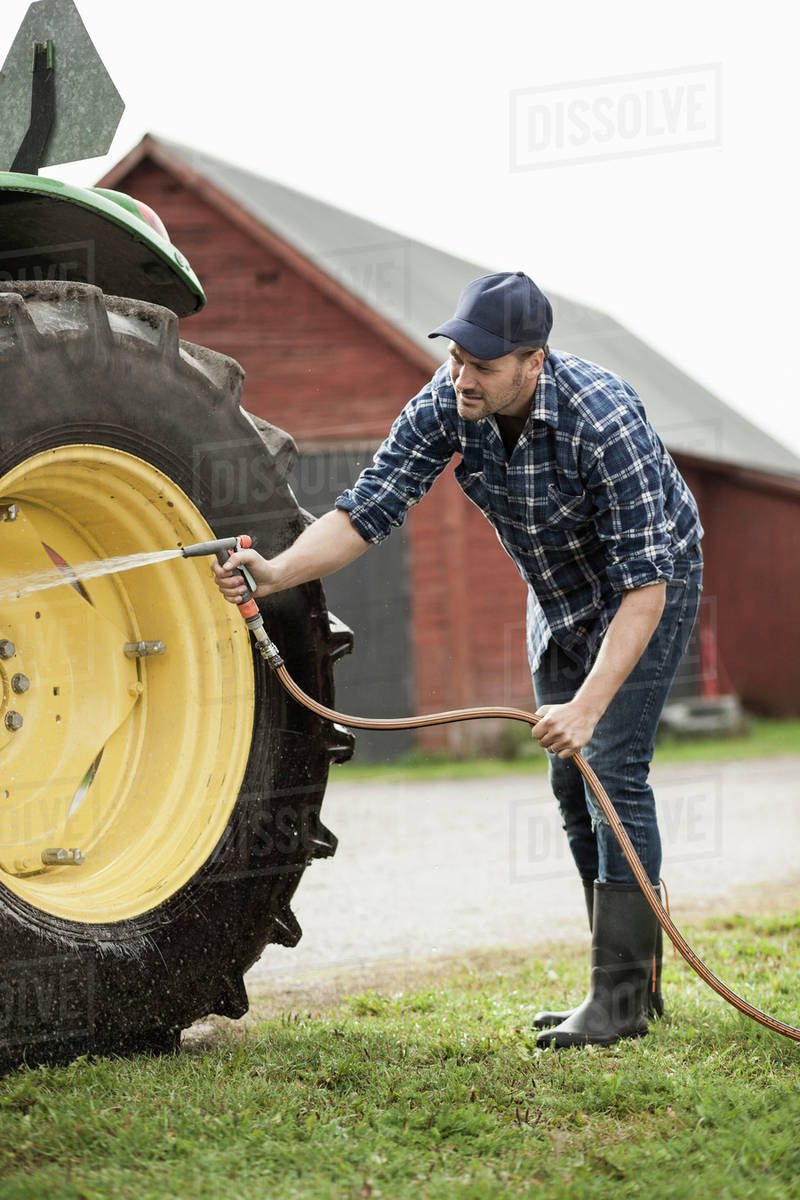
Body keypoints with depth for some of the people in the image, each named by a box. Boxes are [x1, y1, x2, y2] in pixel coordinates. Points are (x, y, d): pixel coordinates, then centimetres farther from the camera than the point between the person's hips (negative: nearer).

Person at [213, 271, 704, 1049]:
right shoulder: (445, 407, -22)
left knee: (611, 767, -17)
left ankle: (622, 995, -14)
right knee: (571, 784, 8)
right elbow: (366, 510, -23)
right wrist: (277, 572, -41)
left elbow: (644, 582, -38)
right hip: (557, 595, 7)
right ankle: (633, 977, 18)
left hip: (647, 585, -7)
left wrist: (588, 706, -45)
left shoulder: (605, 420, -38)